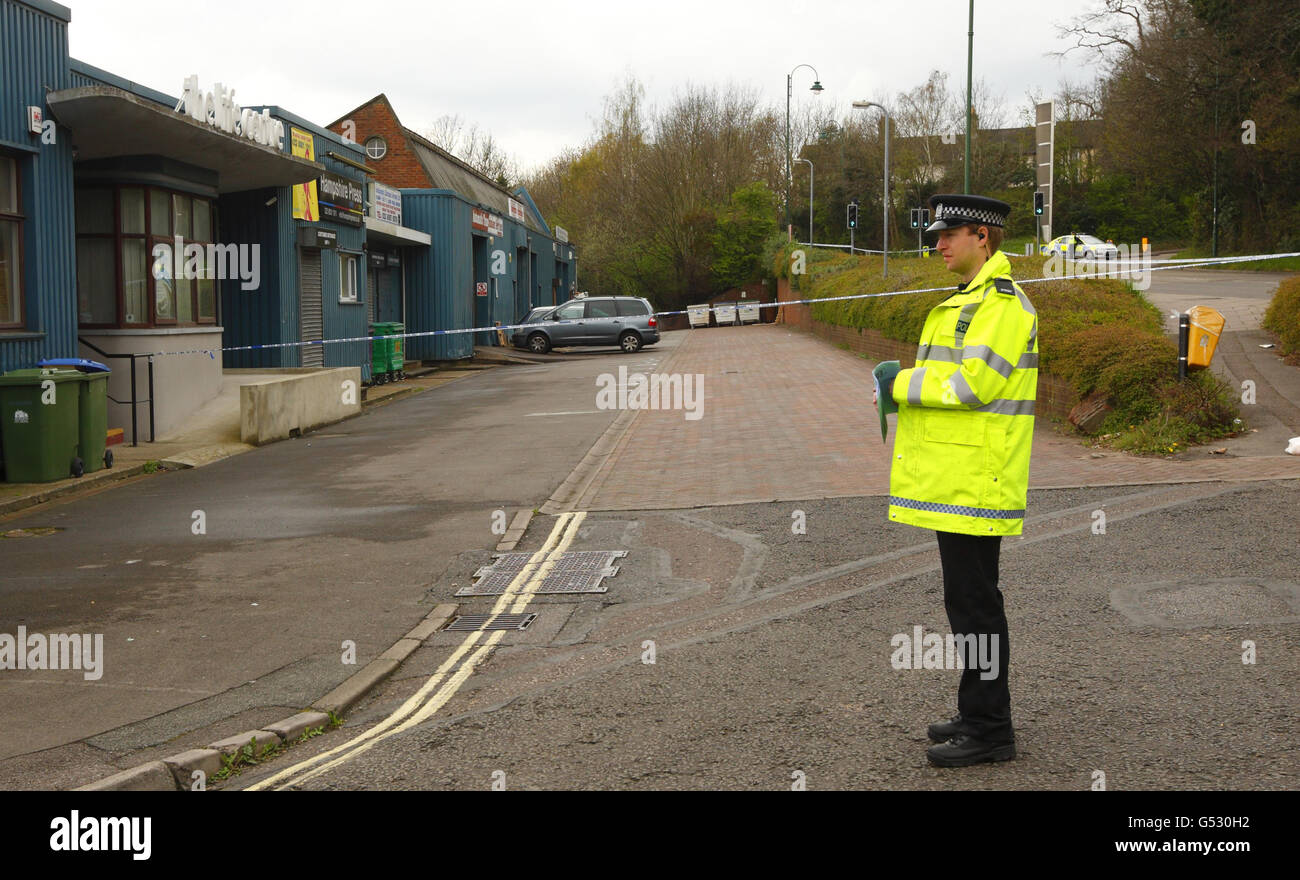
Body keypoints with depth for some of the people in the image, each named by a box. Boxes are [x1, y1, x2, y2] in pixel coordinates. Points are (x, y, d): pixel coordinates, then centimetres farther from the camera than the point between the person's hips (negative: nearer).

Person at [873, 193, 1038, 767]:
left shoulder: (1002, 302, -14)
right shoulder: (971, 299, 20)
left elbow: (973, 382, -23)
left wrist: (902, 384, -12)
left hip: (975, 479, -11)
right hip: (956, 478, 11)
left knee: (973, 601, -6)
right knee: (968, 599, 15)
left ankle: (989, 730, 2)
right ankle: (978, 715, 25)